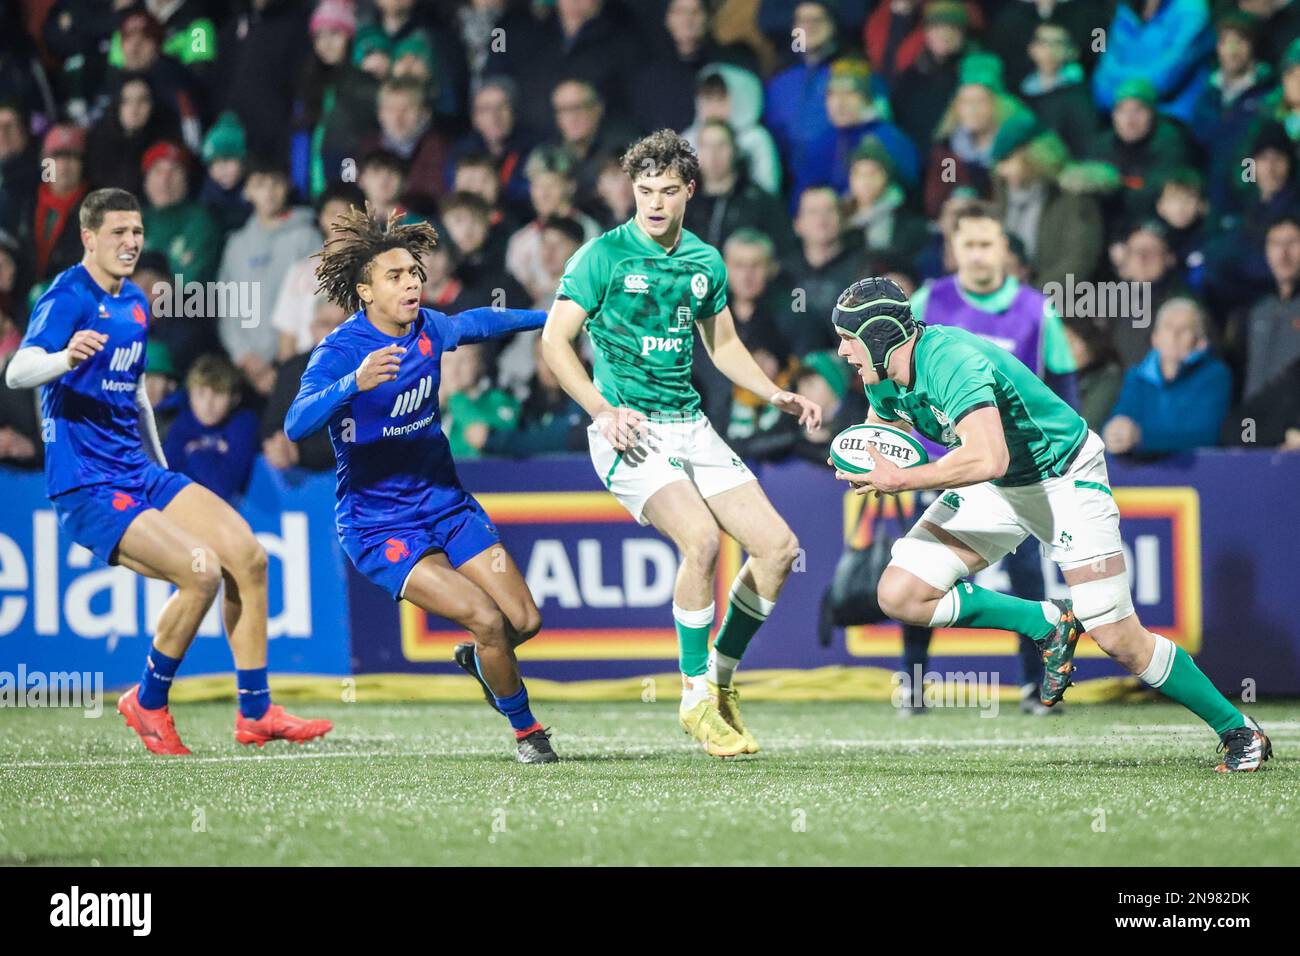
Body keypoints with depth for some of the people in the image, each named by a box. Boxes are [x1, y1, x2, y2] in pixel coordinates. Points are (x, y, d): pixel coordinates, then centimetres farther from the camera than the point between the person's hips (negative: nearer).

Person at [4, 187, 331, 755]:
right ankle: (147, 704, -2)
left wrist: (162, 471, 31)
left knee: (247, 554, -3)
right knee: (200, 570, -23)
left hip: (141, 474, 8)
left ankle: (254, 713, 6)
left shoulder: (134, 303, 13)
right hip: (86, 489, -8)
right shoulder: (68, 298, -13)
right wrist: (66, 357, -51)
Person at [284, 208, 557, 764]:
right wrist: (354, 383, -51)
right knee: (486, 619, -20)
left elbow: (475, 323, 24)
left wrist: (546, 317, 35)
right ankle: (526, 731, 4)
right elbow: (296, 426, -35)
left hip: (445, 504, 6)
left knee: (525, 621, -2)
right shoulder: (340, 352, -20)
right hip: (379, 526, -6)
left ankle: (477, 660, 34)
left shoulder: (428, 329, -1)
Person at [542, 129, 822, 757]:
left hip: (690, 426, 7)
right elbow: (555, 340, -8)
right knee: (701, 537, -28)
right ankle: (696, 699, -13)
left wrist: (777, 395, 13)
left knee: (777, 545, -2)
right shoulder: (604, 256, -6)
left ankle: (722, 680, 14)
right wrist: (602, 410, -20)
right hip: (629, 433, -7)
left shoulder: (706, 262, 11)